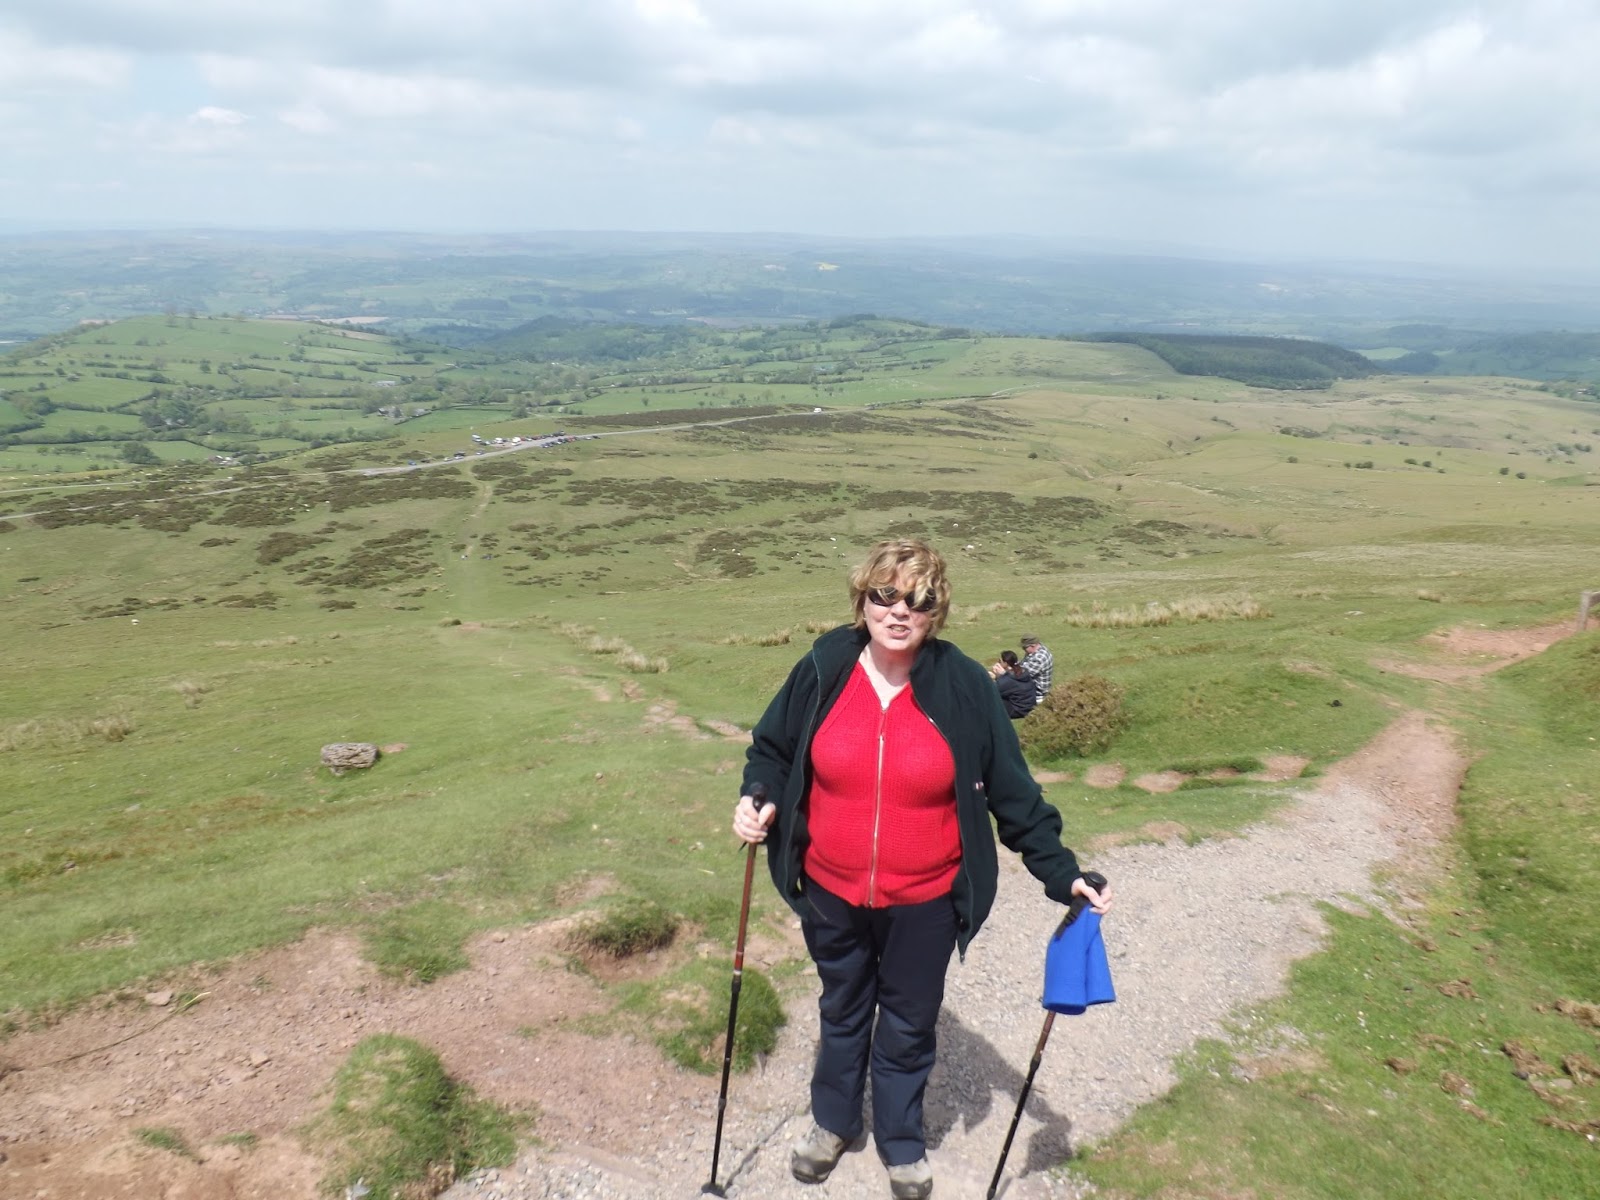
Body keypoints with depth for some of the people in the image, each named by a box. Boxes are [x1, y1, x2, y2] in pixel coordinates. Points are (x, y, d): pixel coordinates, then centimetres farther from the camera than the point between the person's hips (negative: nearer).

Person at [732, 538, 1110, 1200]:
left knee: (908, 1025, 19)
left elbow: (1012, 791, -8)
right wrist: (759, 799, -15)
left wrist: (1060, 871, -12)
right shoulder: (823, 670, -12)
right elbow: (773, 747, 3)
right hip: (831, 894, 2)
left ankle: (902, 1144, 46)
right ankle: (833, 1122, 51)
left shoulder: (964, 686, -15)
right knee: (842, 1009, 25)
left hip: (923, 903, -1)